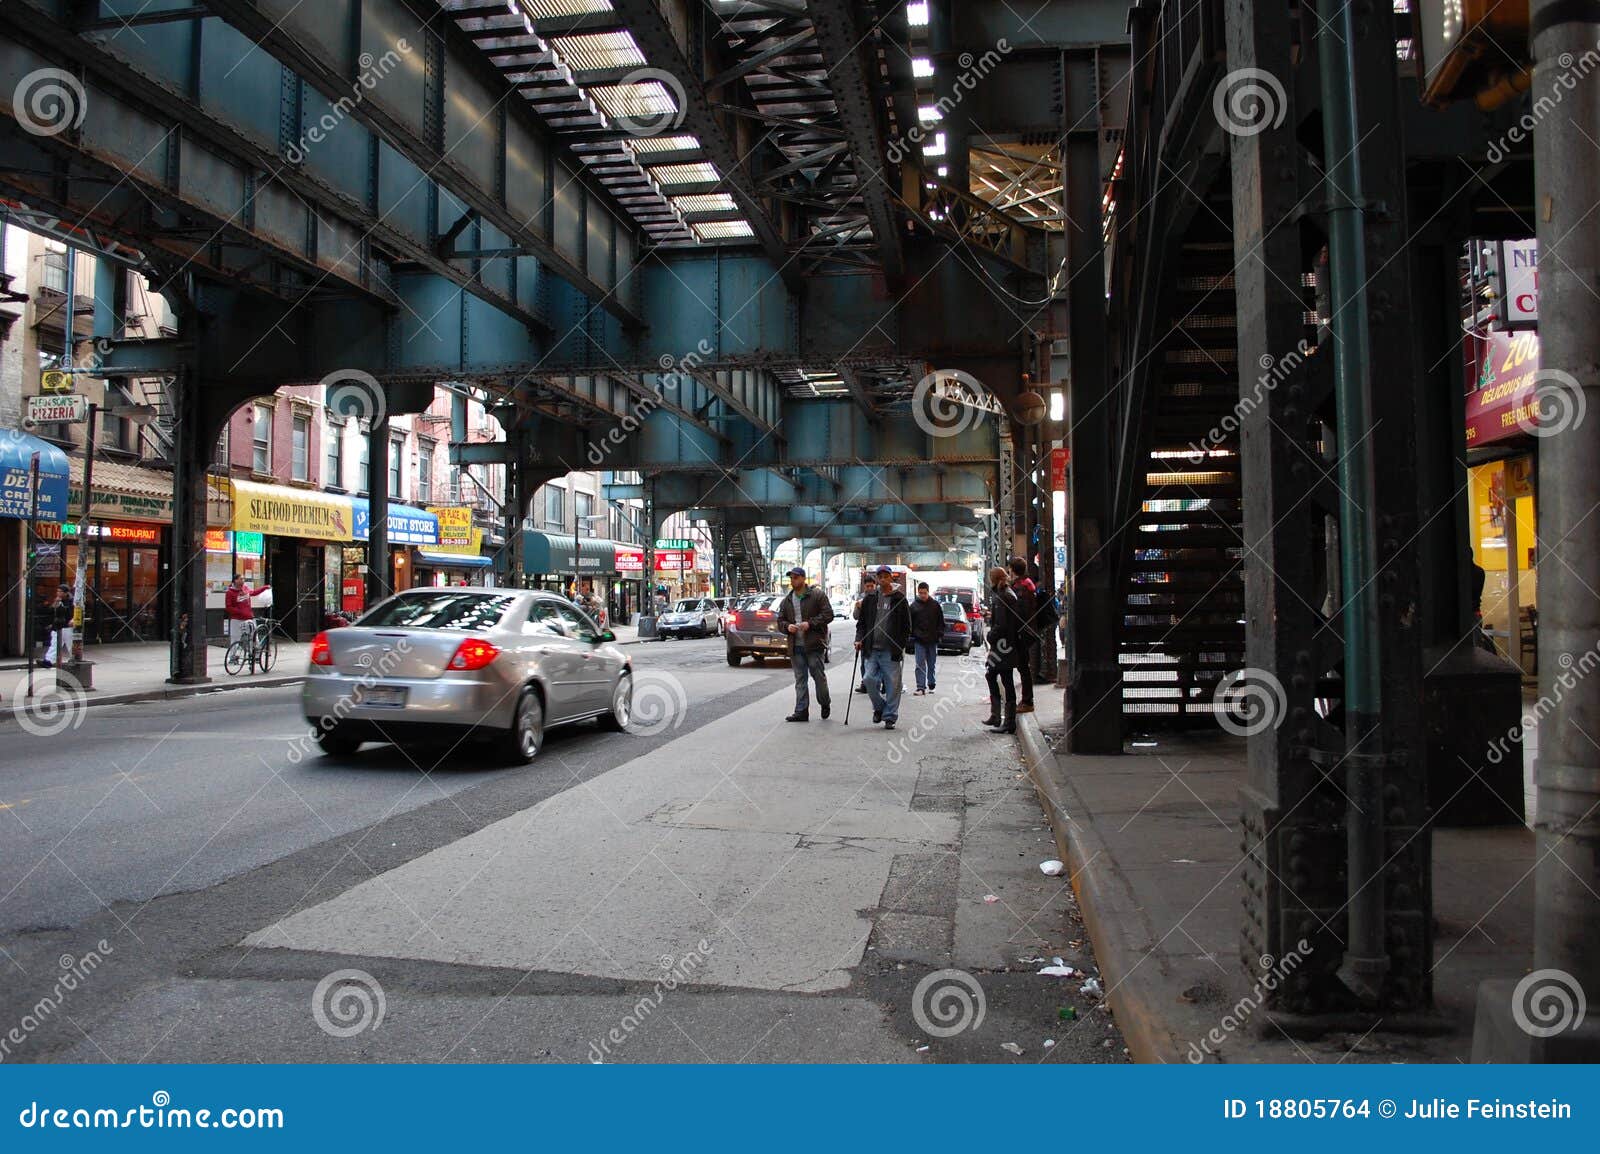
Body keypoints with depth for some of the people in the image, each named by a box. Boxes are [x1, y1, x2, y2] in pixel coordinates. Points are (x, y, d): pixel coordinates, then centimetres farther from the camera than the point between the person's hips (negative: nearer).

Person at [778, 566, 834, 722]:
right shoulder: (787, 600, 14)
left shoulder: (817, 595, -3)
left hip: (814, 644, -5)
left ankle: (825, 703, 23)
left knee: (818, 675, 1)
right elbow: (780, 620, 18)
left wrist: (810, 623, -18)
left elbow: (828, 614, -8)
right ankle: (801, 711, 6)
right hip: (795, 646, 5)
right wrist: (787, 626, -5)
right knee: (800, 679, 5)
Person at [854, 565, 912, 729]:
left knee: (892, 684, -1)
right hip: (871, 649, 2)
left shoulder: (899, 599, 3)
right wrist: (859, 639, 1)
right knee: (869, 679, -7)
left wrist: (903, 646, -3)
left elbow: (906, 625, 4)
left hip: (891, 651, -2)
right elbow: (861, 621, 15)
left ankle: (890, 717, 9)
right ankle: (879, 707, 17)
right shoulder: (870, 598, 10)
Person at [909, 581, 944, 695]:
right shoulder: (914, 605, 0)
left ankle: (931, 683, 27)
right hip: (919, 640, -1)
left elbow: (941, 621, 7)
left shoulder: (935, 605, 3)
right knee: (920, 664, -6)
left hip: (932, 640, 1)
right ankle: (921, 687, -7)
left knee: (932, 664, 13)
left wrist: (940, 634, -2)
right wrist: (912, 635, -3)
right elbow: (910, 622, 4)